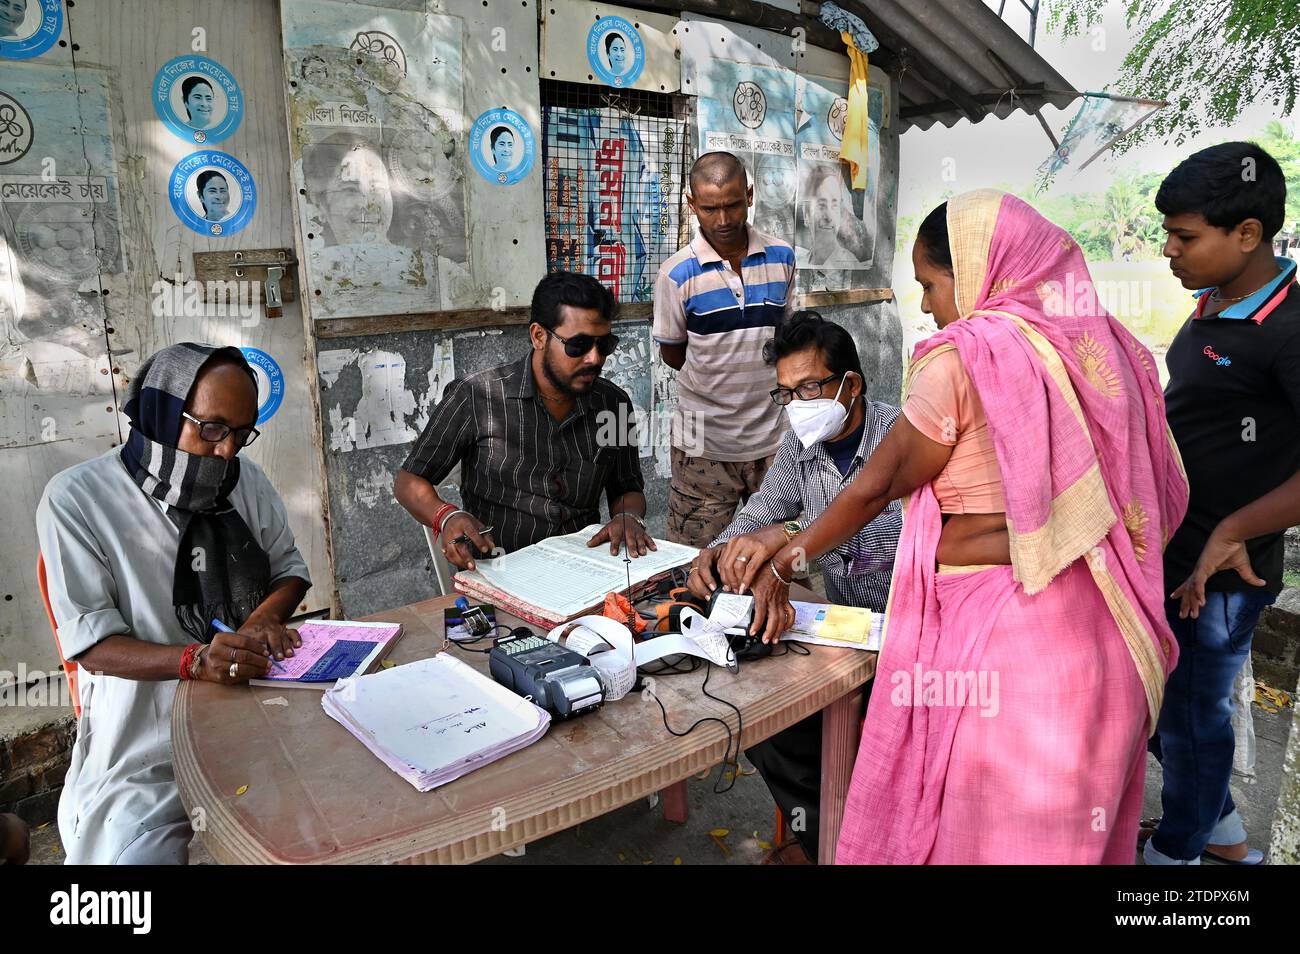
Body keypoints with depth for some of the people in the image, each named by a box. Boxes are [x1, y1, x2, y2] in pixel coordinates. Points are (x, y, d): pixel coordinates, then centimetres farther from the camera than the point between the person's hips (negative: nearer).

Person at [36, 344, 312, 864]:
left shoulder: (247, 480, 4)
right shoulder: (76, 499, -9)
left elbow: (290, 567, 14)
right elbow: (91, 643, -12)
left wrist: (265, 617, -10)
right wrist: (193, 660, -31)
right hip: (145, 746, -3)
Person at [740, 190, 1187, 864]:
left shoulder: (965, 358, -15)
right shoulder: (1104, 345, 7)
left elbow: (878, 484, -9)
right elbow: (1156, 492, 11)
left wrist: (787, 556, 4)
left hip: (997, 632, -7)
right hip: (1097, 625, 8)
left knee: (967, 816, 10)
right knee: (1069, 813, 22)